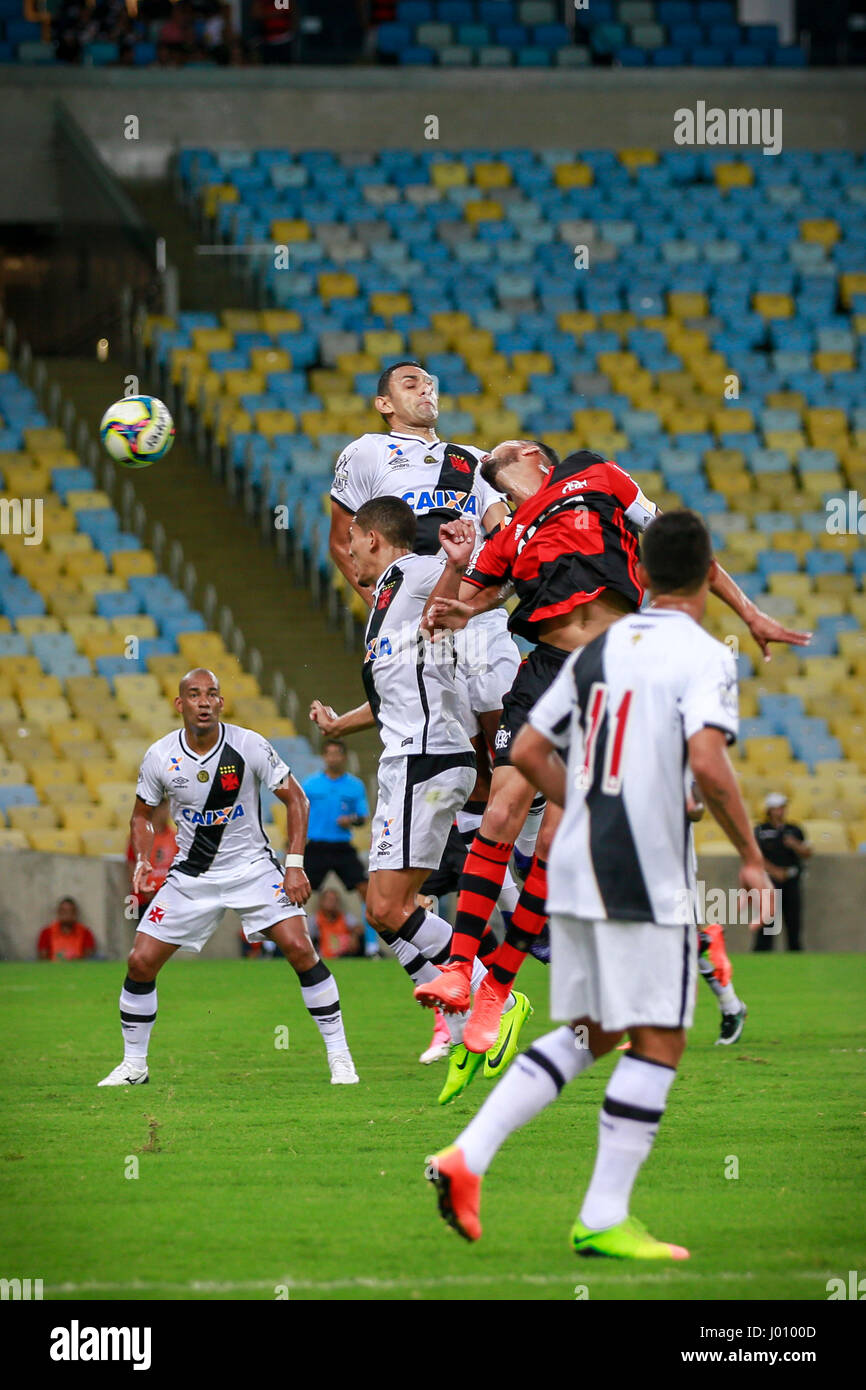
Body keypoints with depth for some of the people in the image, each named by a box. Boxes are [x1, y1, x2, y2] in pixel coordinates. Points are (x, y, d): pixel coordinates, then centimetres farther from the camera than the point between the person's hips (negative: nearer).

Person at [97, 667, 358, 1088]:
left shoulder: (249, 746, -14)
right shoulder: (160, 757, -8)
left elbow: (295, 798, -4)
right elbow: (142, 814, 10)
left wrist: (295, 864, -12)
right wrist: (143, 860, -9)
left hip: (253, 867, -2)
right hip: (191, 876, 2)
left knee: (299, 948, -19)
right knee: (141, 962, -4)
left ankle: (339, 1056, -9)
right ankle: (133, 1064, 15)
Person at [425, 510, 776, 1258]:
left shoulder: (599, 650, 12)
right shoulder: (703, 656, -8)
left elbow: (528, 750, 14)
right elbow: (707, 760, -22)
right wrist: (751, 855, -12)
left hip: (576, 867, 7)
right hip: (647, 884, -7)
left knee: (591, 1032, 17)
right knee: (658, 1042, 1)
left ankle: (467, 1156, 6)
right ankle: (604, 1219, -1)